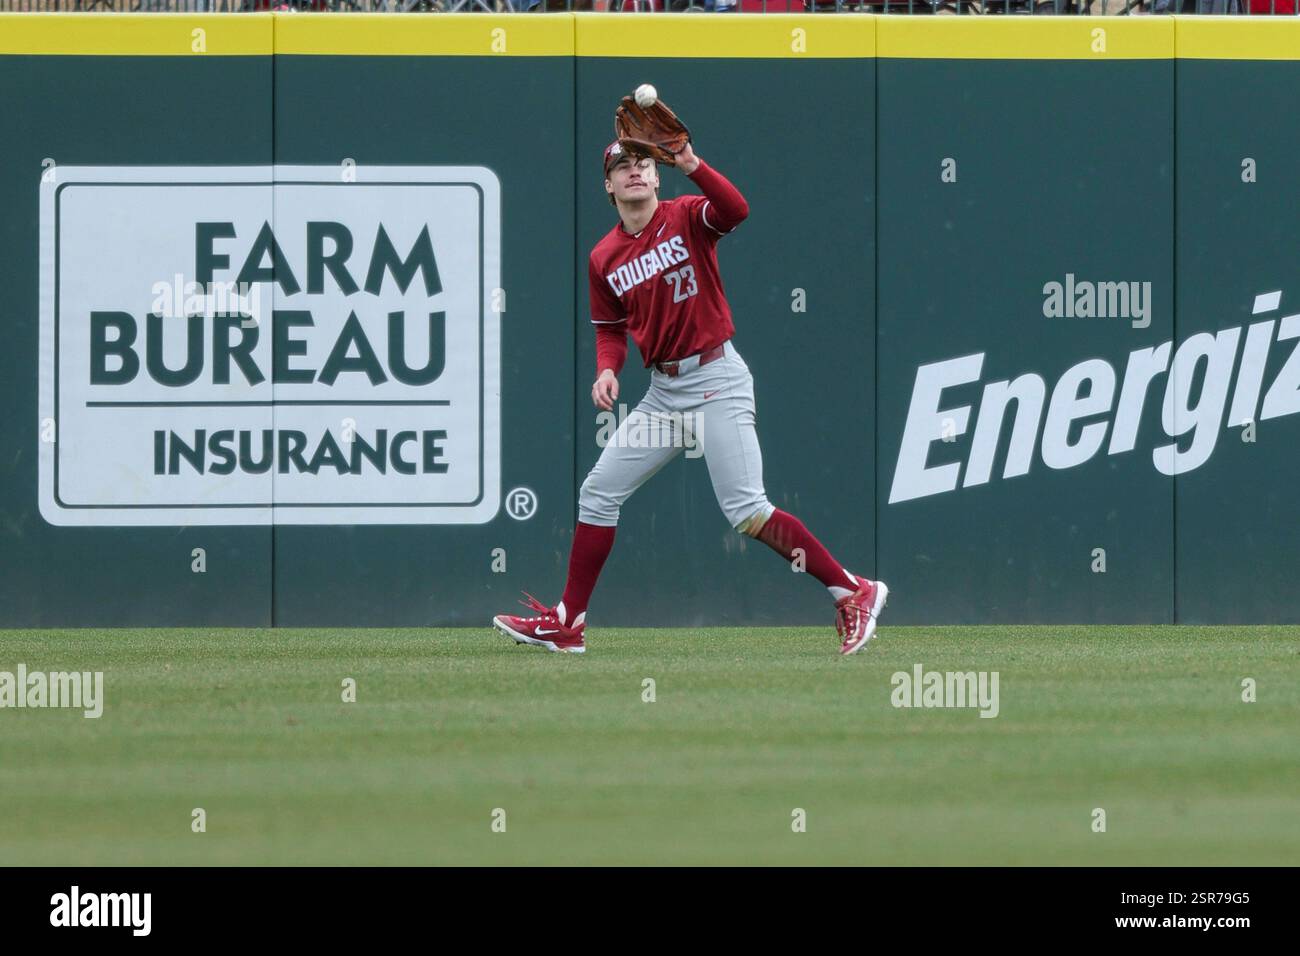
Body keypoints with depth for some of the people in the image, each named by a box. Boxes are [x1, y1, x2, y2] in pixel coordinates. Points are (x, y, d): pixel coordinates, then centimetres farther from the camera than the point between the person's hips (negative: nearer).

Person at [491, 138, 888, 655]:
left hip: (716, 379, -7)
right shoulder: (603, 258, 9)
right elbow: (611, 328, 18)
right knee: (598, 492, 7)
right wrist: (607, 370, -2)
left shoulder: (686, 217, -5)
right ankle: (568, 624, 16)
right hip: (663, 390, 7)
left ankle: (853, 592, -11)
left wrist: (691, 164, -37)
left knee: (746, 510, -17)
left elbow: (736, 210, -27)